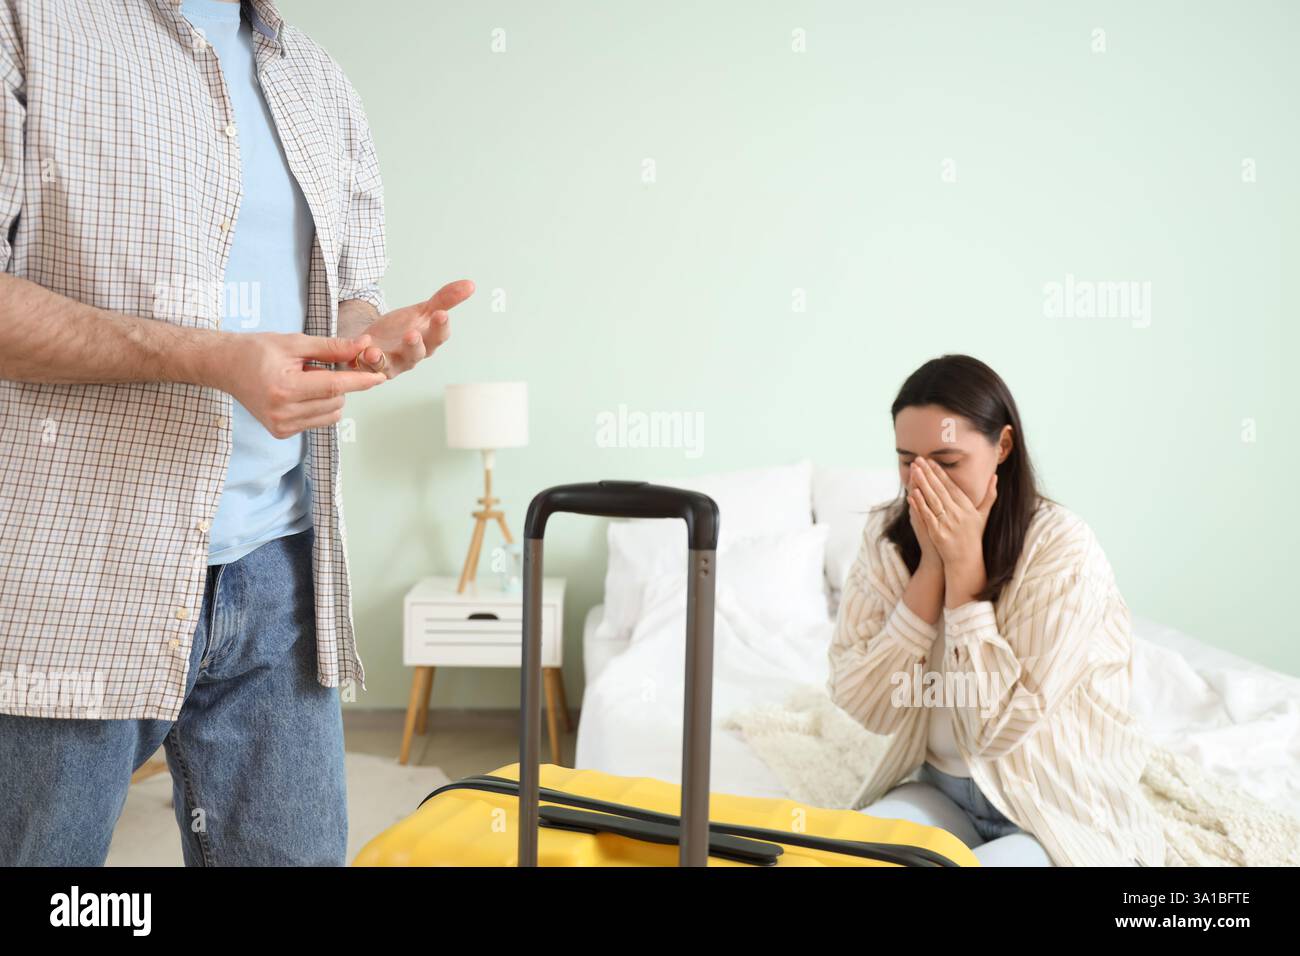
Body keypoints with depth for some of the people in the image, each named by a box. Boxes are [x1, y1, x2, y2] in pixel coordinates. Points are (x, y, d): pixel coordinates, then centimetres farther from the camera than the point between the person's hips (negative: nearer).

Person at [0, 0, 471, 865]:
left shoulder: (326, 88, 18)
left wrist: (379, 339, -4)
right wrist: (211, 357, -20)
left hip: (277, 576, 5)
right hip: (76, 581, -4)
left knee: (299, 849, 8)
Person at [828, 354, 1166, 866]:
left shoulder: (1062, 547, -21)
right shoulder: (887, 536, -7)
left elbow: (1000, 726, -24)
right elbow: (867, 706, -14)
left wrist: (963, 565, -25)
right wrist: (930, 564, -21)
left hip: (1064, 809, -3)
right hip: (940, 790, 3)